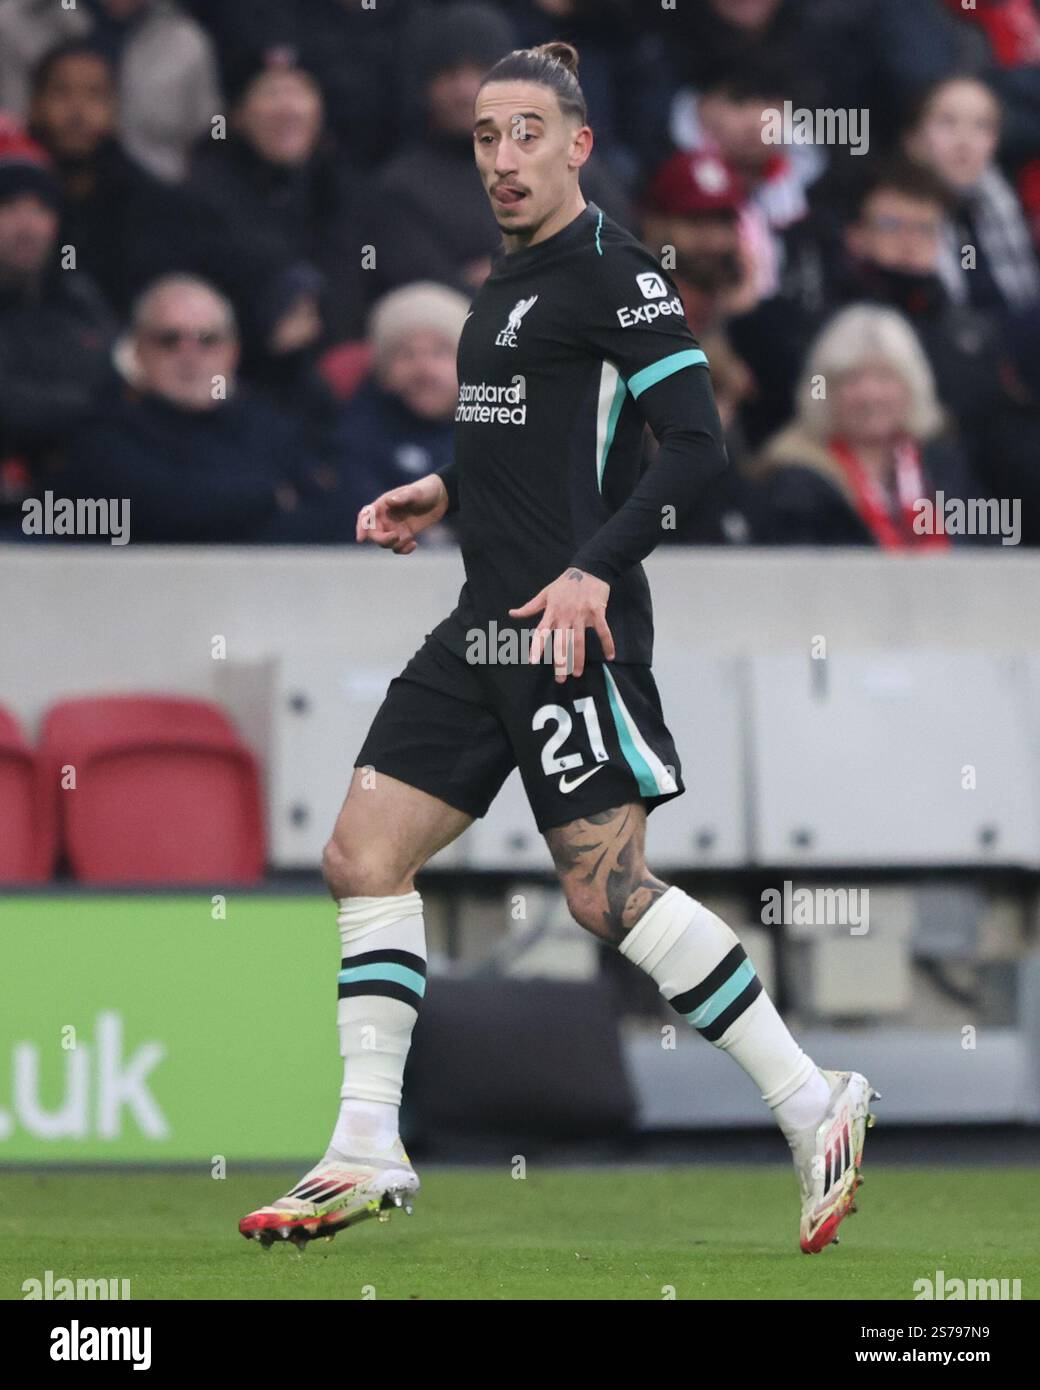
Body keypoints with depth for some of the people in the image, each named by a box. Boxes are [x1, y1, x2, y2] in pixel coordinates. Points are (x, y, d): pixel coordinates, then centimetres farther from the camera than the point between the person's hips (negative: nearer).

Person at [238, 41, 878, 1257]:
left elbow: (696, 446, -16)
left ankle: (809, 1104, -2)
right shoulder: (509, 275, 17)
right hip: (485, 627, 9)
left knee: (607, 891, -11)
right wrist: (445, 492, 15)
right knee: (364, 853, 5)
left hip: (571, 626, -9)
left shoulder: (613, 271, -9)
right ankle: (367, 1155, 7)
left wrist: (593, 572, -22)